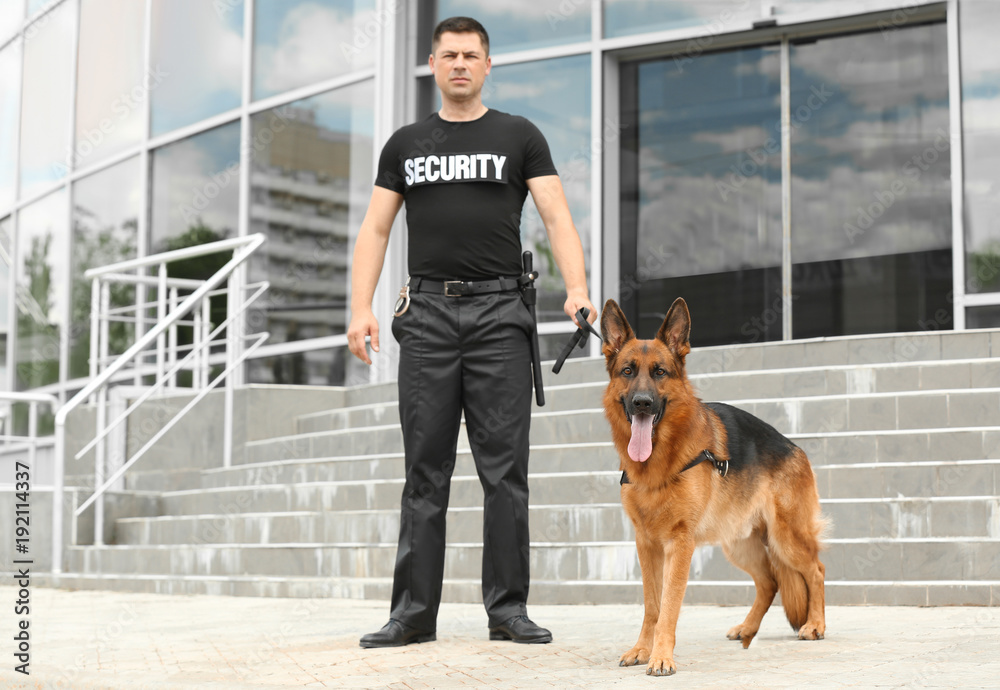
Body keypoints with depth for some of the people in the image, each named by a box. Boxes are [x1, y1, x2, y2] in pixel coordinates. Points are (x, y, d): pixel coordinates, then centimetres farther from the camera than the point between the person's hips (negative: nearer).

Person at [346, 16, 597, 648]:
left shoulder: (519, 137, 8)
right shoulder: (406, 144, 15)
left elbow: (557, 216, -1)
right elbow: (375, 229, 12)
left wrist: (577, 288, -18)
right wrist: (361, 308, -2)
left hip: (499, 312, -2)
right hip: (428, 314, 2)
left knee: (505, 467, -3)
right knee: (426, 470, 2)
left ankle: (508, 608, 3)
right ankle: (415, 612, 6)